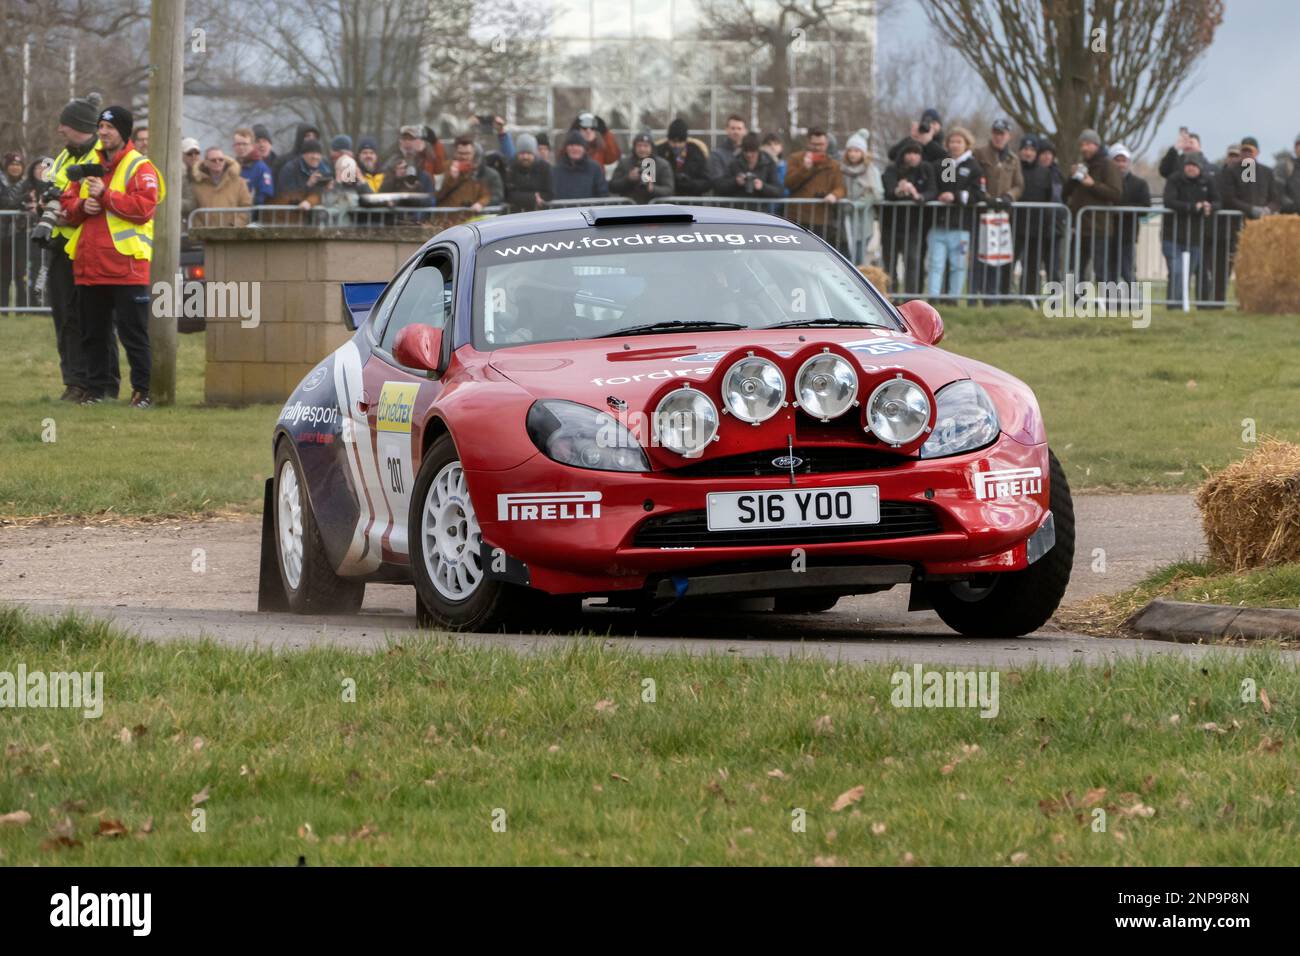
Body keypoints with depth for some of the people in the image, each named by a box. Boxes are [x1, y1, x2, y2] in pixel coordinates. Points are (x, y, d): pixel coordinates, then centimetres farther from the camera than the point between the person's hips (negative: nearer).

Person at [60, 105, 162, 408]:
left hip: (126, 266, -6)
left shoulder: (140, 168, -3)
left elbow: (143, 207, -16)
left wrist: (105, 195, -18)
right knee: (93, 334, 10)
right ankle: (97, 389, 16)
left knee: (133, 333, -4)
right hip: (90, 266, 6)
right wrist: (82, 206, -7)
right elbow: (68, 204, 15)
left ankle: (142, 391, -1)